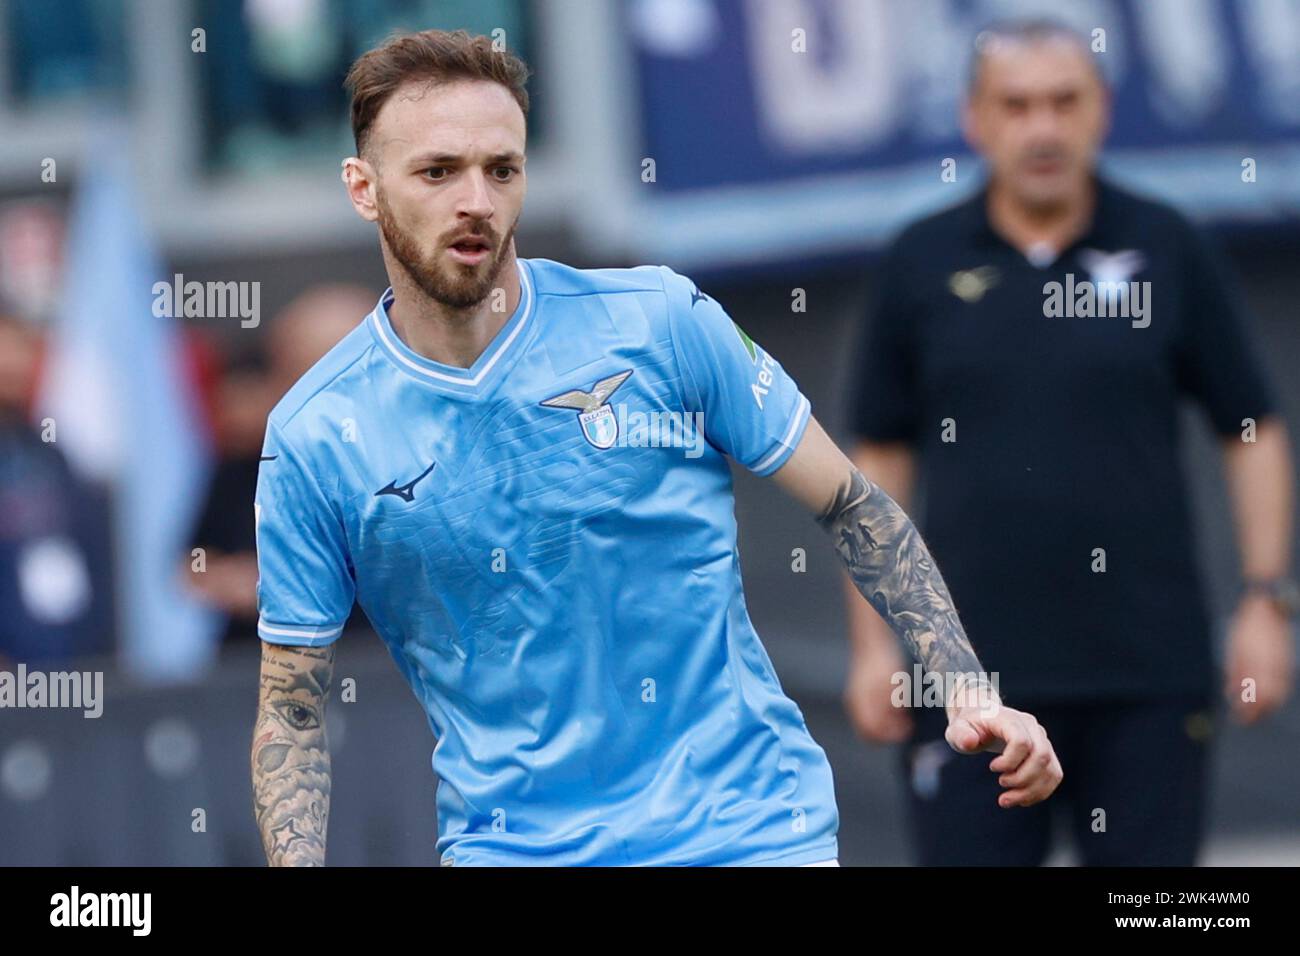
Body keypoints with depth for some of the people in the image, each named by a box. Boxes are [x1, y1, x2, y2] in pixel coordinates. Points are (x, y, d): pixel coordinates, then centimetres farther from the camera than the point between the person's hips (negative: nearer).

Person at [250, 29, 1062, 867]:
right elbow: (292, 706, 3)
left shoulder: (662, 321, -5)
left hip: (747, 825, -1)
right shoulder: (311, 442, -3)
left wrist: (969, 691, -5)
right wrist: (299, 866, -12)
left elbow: (853, 508, 3)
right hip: (512, 844, 1)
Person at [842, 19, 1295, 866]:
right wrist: (873, 642, 5)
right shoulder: (923, 263, 5)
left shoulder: (1168, 249, 3)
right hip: (975, 667, 0)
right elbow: (881, 455, 10)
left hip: (1150, 668, 0)